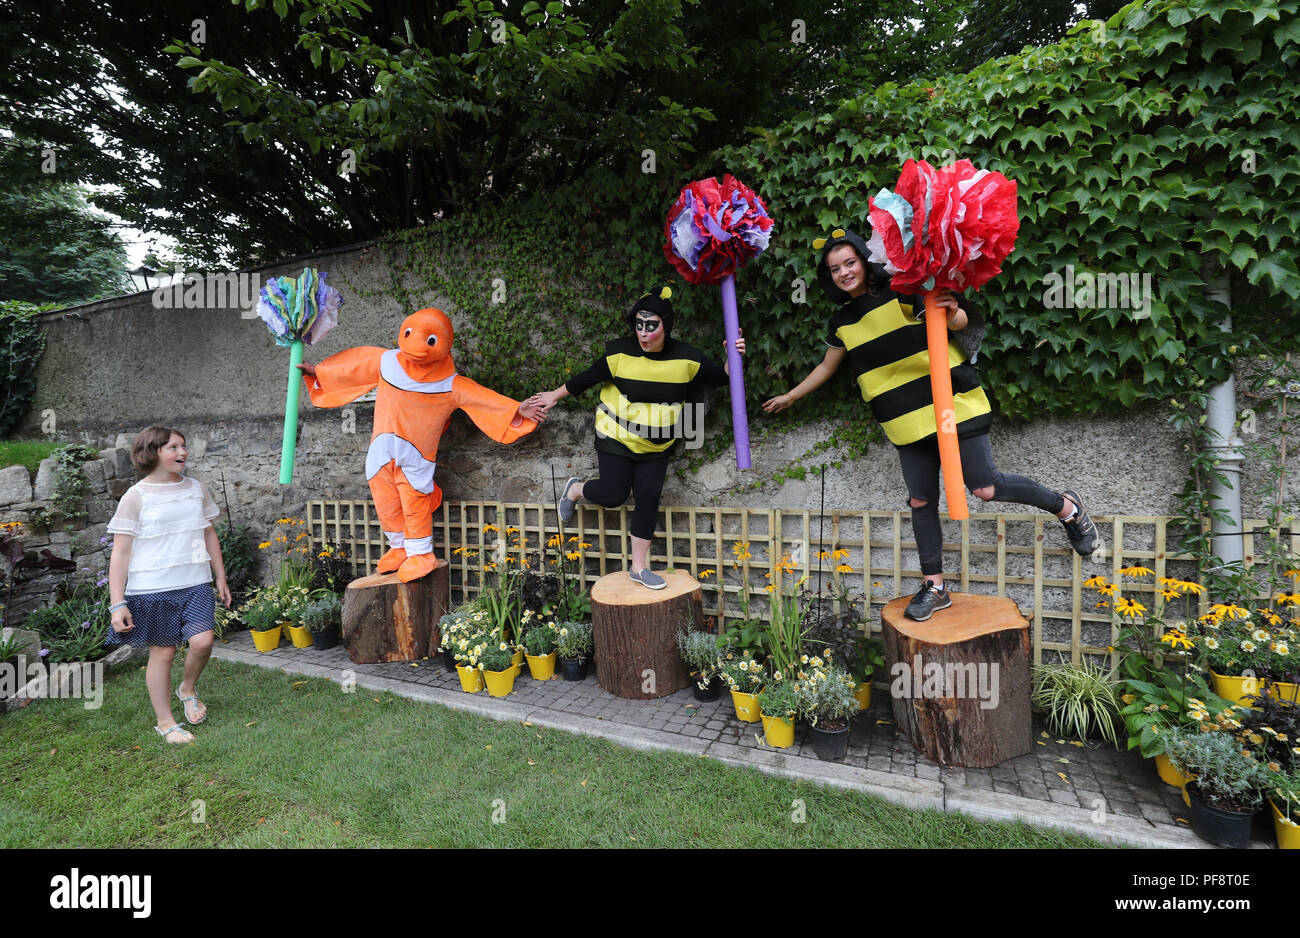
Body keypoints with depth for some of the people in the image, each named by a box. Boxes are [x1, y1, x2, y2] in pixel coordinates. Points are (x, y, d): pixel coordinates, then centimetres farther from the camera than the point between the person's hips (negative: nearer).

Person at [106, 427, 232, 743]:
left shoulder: (197, 489, 7)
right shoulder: (136, 497, -6)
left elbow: (209, 534, 17)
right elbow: (120, 553, -5)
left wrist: (221, 577, 17)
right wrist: (117, 603, -9)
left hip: (195, 583, 3)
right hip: (152, 587, -3)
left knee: (202, 641, -12)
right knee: (162, 652, 5)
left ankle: (188, 688, 20)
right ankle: (165, 722, 23)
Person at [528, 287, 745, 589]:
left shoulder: (686, 358, -10)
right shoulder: (620, 352, -15)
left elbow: (720, 378, 0)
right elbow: (587, 378, -3)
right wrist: (556, 395, 5)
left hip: (657, 447, 3)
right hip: (617, 437, -2)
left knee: (649, 498, -1)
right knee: (613, 495, -5)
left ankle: (639, 567, 13)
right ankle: (575, 489, 31)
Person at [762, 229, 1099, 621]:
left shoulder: (904, 293, -7)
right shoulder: (842, 322, 8)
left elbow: (962, 322, -12)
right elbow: (827, 367, 23)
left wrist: (952, 314, -36)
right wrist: (789, 396, 28)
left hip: (952, 405, -5)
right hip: (907, 422, 5)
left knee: (985, 487, -8)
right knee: (921, 502, 5)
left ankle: (1066, 506, 20)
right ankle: (934, 587, 17)